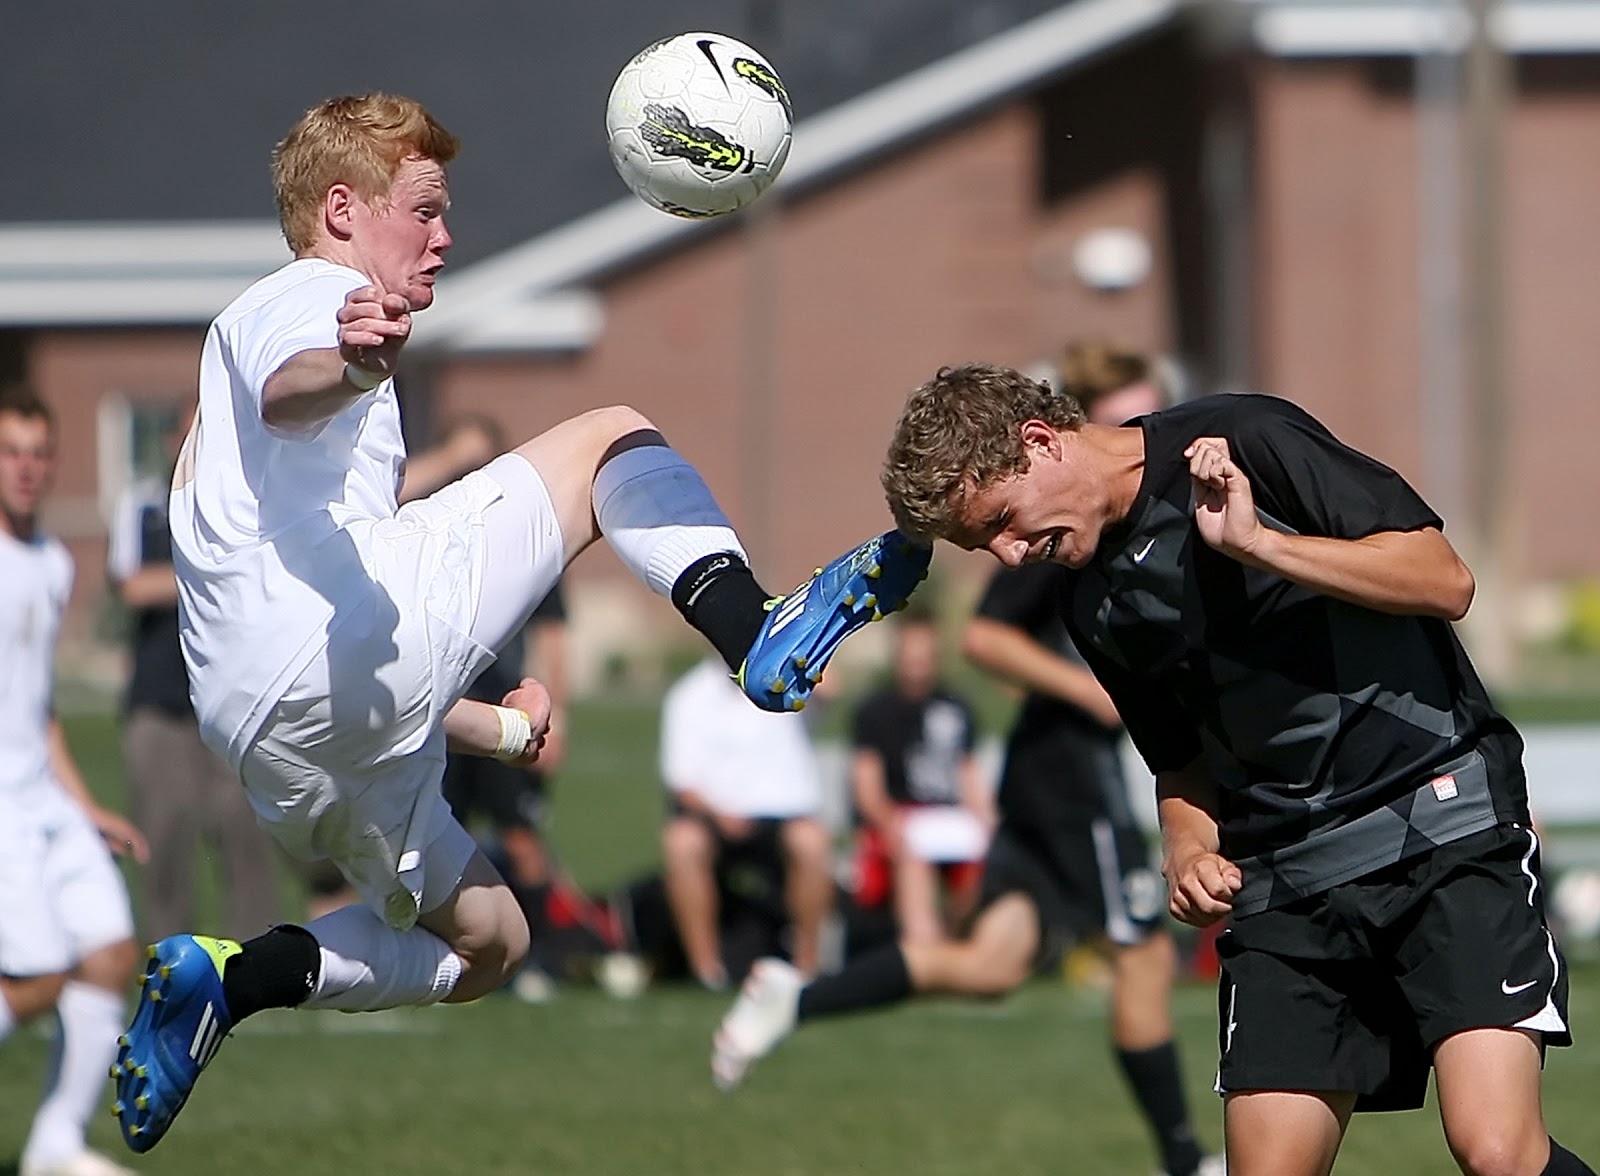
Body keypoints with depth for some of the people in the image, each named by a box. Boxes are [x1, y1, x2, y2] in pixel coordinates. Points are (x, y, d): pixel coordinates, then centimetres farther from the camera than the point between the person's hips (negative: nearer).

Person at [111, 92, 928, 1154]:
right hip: (359, 630, -10)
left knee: (486, 941, 24)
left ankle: (234, 982, 6)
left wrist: (498, 729, 40)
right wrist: (354, 367, -44)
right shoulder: (307, 297, 9)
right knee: (613, 439, 1)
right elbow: (285, 390, -20)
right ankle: (758, 639, -23)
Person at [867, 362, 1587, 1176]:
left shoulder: (1247, 443, -8)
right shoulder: (1093, 604, 13)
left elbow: (1444, 580, -11)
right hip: (1283, 881, 7)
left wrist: (1254, 541, -20)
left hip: (1441, 823, -7)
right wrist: (1188, 849, 1)